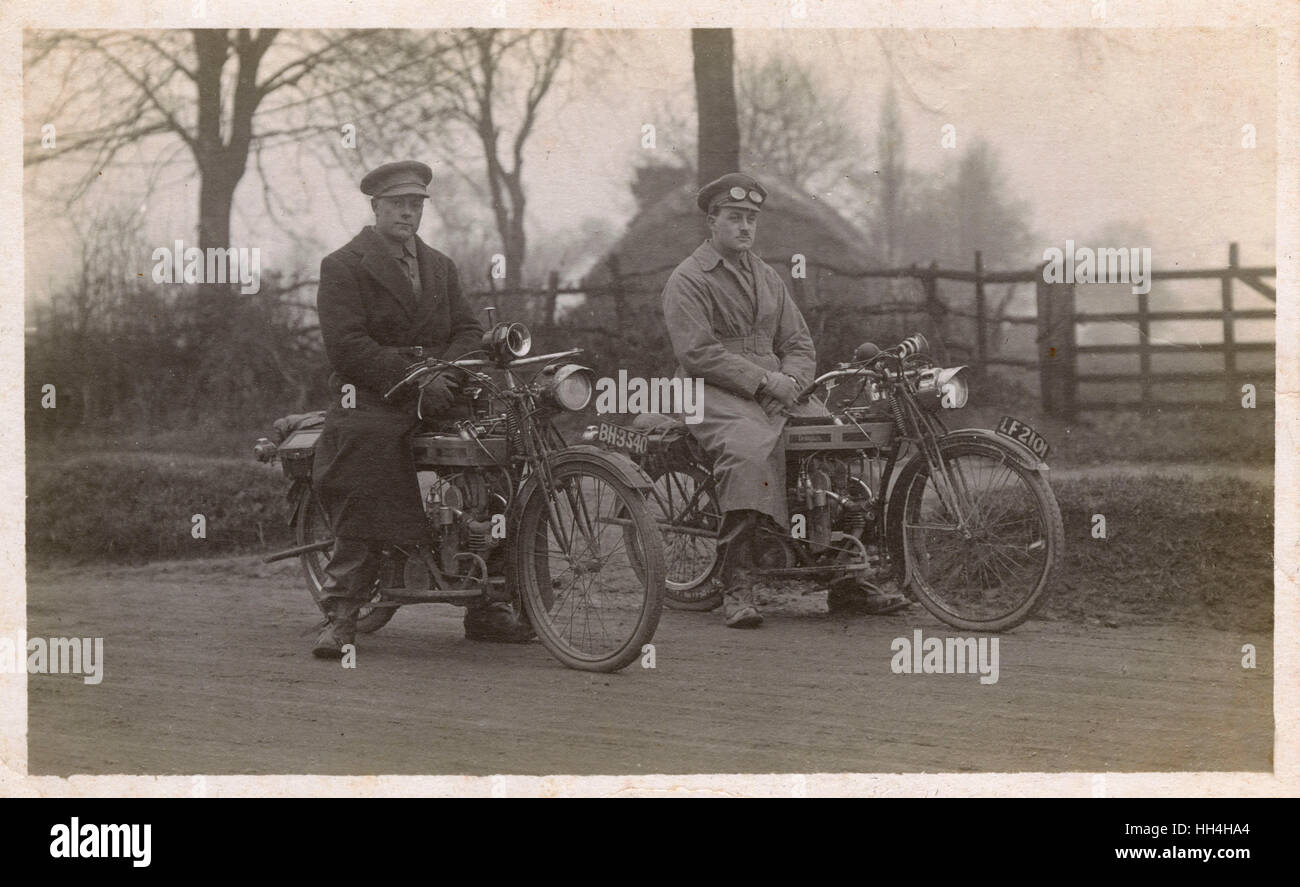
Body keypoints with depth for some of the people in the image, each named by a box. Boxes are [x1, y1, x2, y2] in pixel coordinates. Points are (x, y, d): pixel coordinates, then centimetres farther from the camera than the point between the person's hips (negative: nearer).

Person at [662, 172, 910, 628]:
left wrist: (791, 379, -5)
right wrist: (762, 379, -18)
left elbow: (798, 341, 18)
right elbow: (698, 352, -12)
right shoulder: (688, 280, 0)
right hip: (714, 391, -6)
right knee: (749, 449, -37)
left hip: (775, 388, 6)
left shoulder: (768, 278, 22)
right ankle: (737, 586, -35)